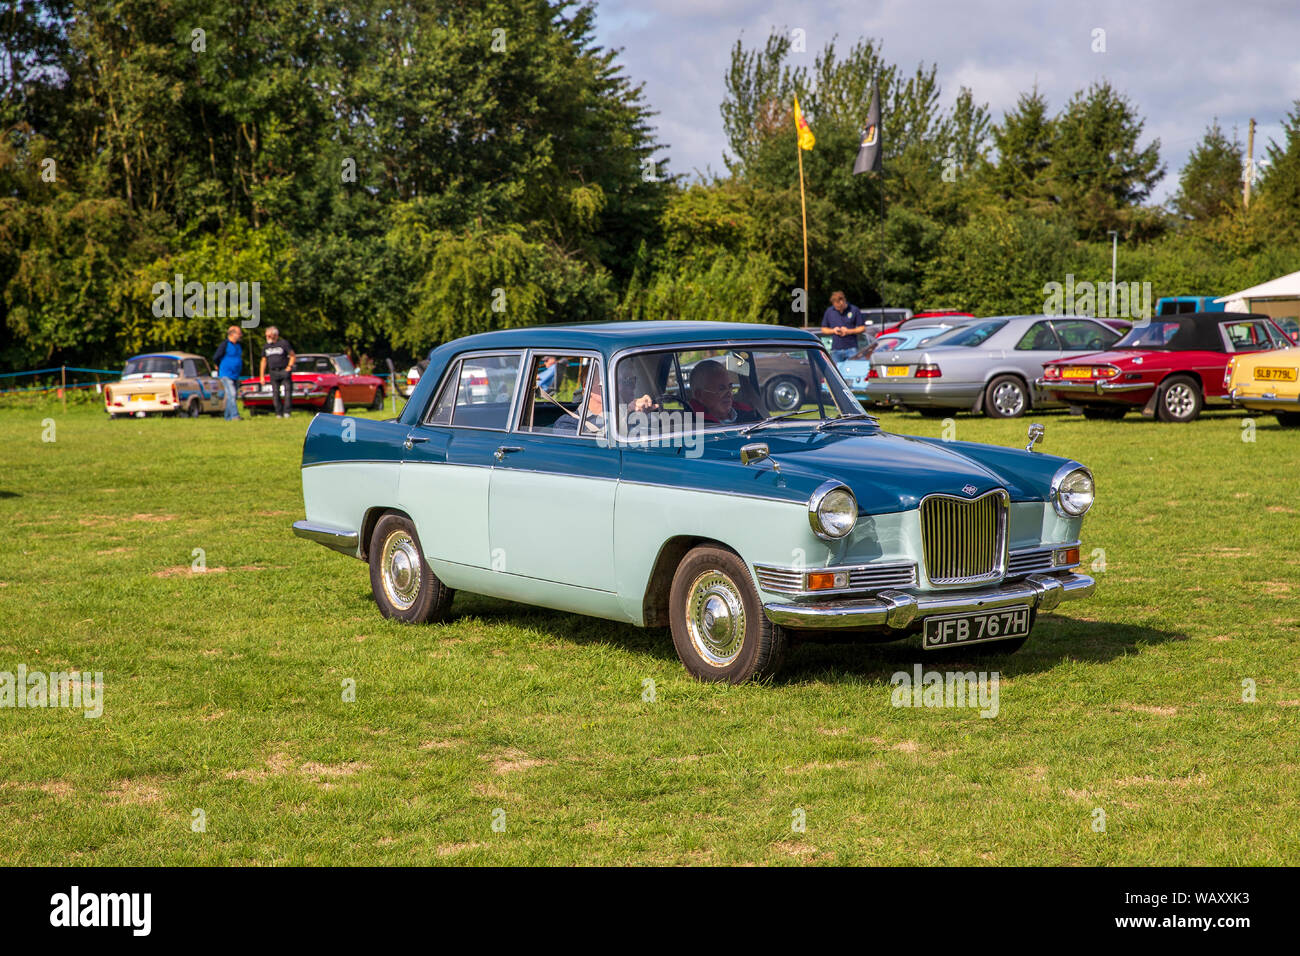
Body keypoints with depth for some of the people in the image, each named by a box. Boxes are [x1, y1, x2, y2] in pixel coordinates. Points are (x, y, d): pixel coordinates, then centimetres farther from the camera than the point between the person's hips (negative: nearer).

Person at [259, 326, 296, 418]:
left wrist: (290, 366, -11)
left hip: (284, 371, -4)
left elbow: (293, 355, 3)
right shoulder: (266, 346, 13)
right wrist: (262, 376, 12)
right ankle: (279, 413, 5)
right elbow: (264, 361, 17)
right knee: (275, 393, -1)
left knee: (287, 391, -10)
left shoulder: (284, 343, -1)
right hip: (273, 372, 4)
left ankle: (287, 411, -7)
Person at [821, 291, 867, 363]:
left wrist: (849, 331, -11)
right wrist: (833, 330, -6)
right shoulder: (829, 312, 8)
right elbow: (823, 329, 14)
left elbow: (862, 328, 2)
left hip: (851, 349, -2)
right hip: (836, 349, 2)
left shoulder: (854, 310, 0)